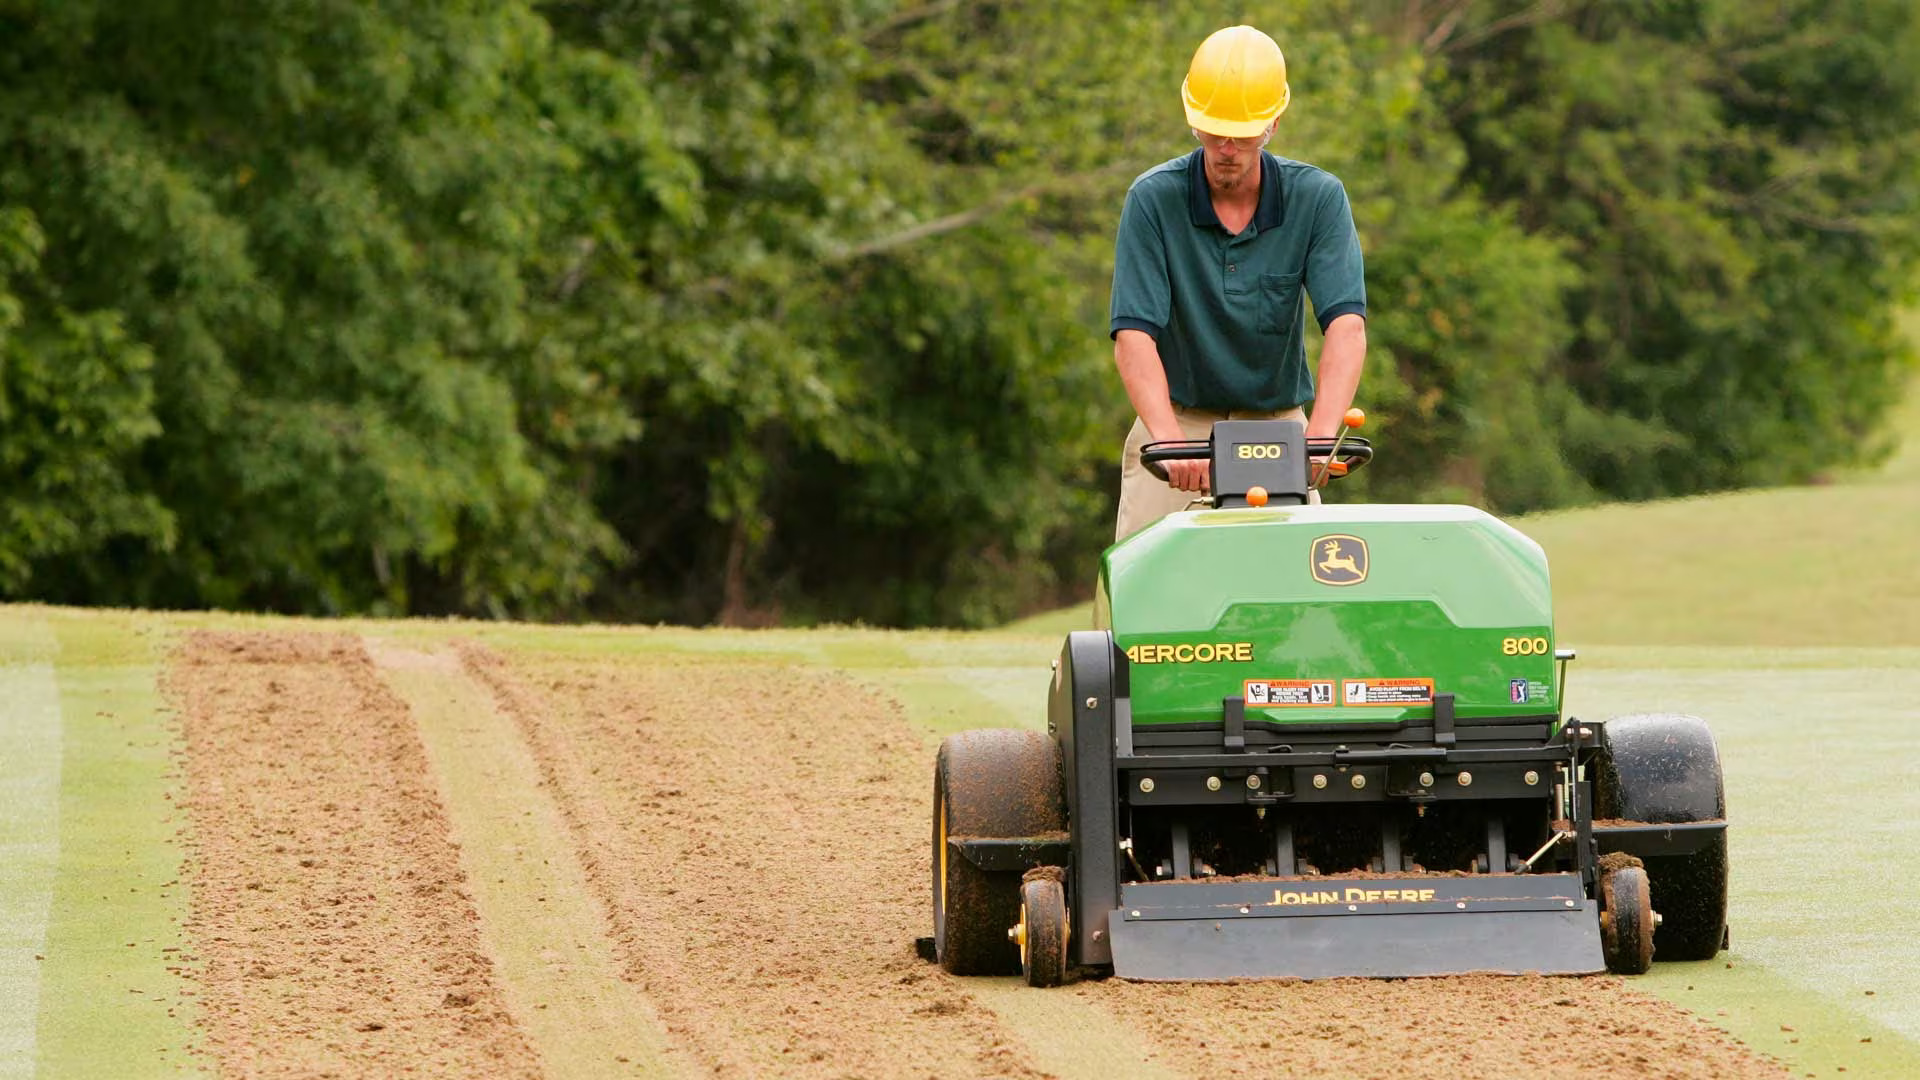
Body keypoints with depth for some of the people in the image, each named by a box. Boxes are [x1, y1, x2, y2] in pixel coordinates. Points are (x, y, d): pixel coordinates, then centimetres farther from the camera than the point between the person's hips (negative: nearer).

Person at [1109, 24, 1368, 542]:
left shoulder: (1318, 198, -8)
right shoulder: (1153, 199, -11)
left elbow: (1347, 325, -18)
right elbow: (1133, 336, -18)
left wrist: (1320, 435, -35)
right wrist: (1170, 441, -35)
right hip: (1179, 420, -1)